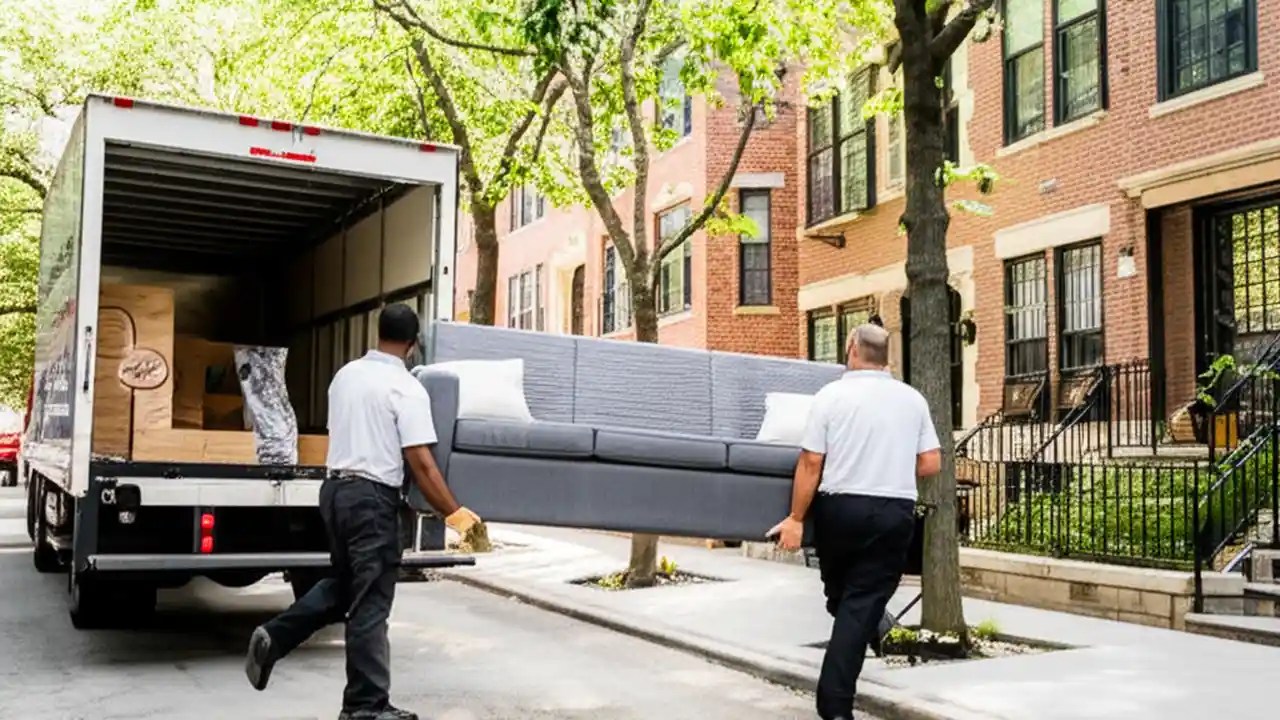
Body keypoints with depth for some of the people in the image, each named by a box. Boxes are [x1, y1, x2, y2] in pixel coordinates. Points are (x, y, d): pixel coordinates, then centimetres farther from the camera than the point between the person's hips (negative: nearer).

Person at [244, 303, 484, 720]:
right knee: (370, 603, -1)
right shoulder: (406, 388, -12)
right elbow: (420, 463, -16)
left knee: (343, 585, 24)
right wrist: (454, 513, -10)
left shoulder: (345, 374, 10)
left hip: (335, 488, 7)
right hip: (372, 497, -7)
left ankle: (273, 638, 16)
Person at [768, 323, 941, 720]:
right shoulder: (913, 399, 4)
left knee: (841, 596, 20)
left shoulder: (831, 395, -5)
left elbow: (811, 464, -8)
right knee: (863, 604, 0)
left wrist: (796, 518, -3)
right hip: (895, 514, 1)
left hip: (841, 508, -1)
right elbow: (931, 464, 3)